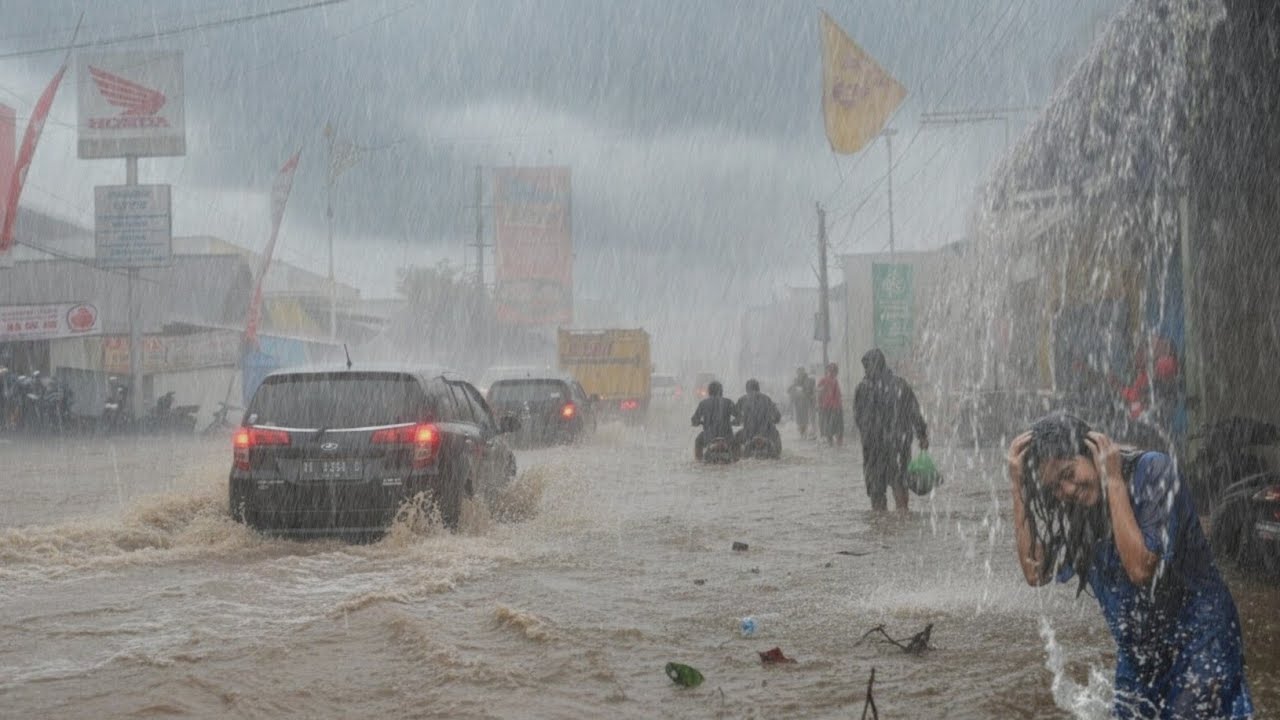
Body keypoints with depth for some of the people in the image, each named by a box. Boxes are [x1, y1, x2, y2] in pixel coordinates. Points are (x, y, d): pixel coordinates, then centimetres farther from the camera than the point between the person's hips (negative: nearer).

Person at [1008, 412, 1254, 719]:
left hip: (1198, 644, -6)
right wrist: (1018, 484, -11)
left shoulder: (1152, 470, -18)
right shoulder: (1077, 507, 0)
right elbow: (1036, 570, -7)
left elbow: (1140, 568, -26)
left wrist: (1113, 480, -24)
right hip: (1138, 655, 6)